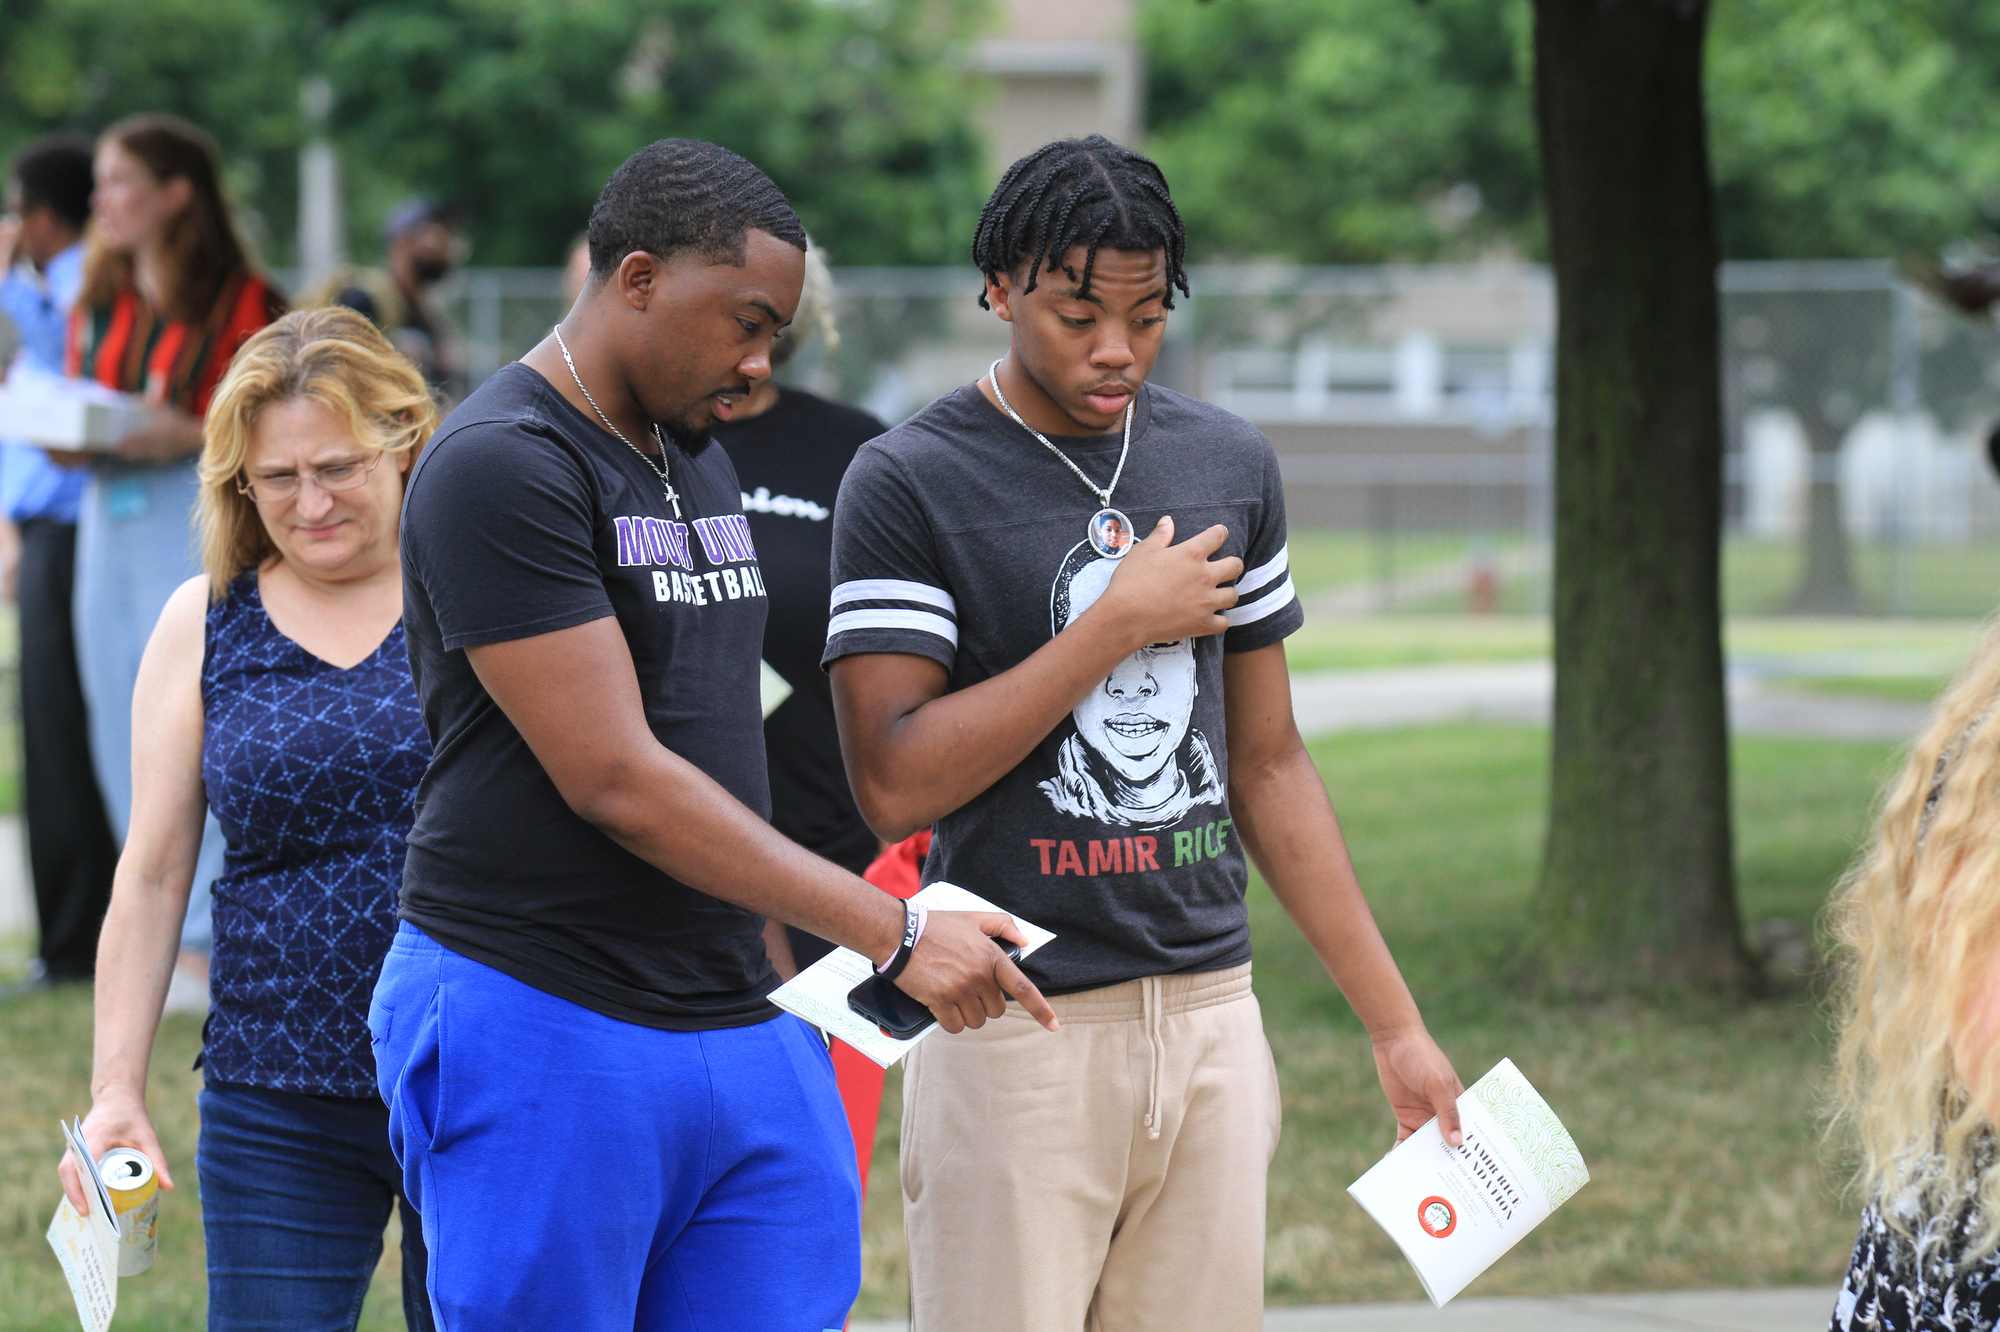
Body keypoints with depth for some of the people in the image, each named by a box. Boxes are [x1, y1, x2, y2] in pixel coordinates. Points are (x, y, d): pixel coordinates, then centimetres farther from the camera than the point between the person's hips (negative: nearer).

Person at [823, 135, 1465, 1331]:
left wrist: (1396, 1022, 13)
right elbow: (894, 784, -13)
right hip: (1015, 1038, -5)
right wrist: (1116, 626, -12)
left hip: (1211, 1014, 5)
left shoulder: (1229, 464, 11)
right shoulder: (910, 484, -5)